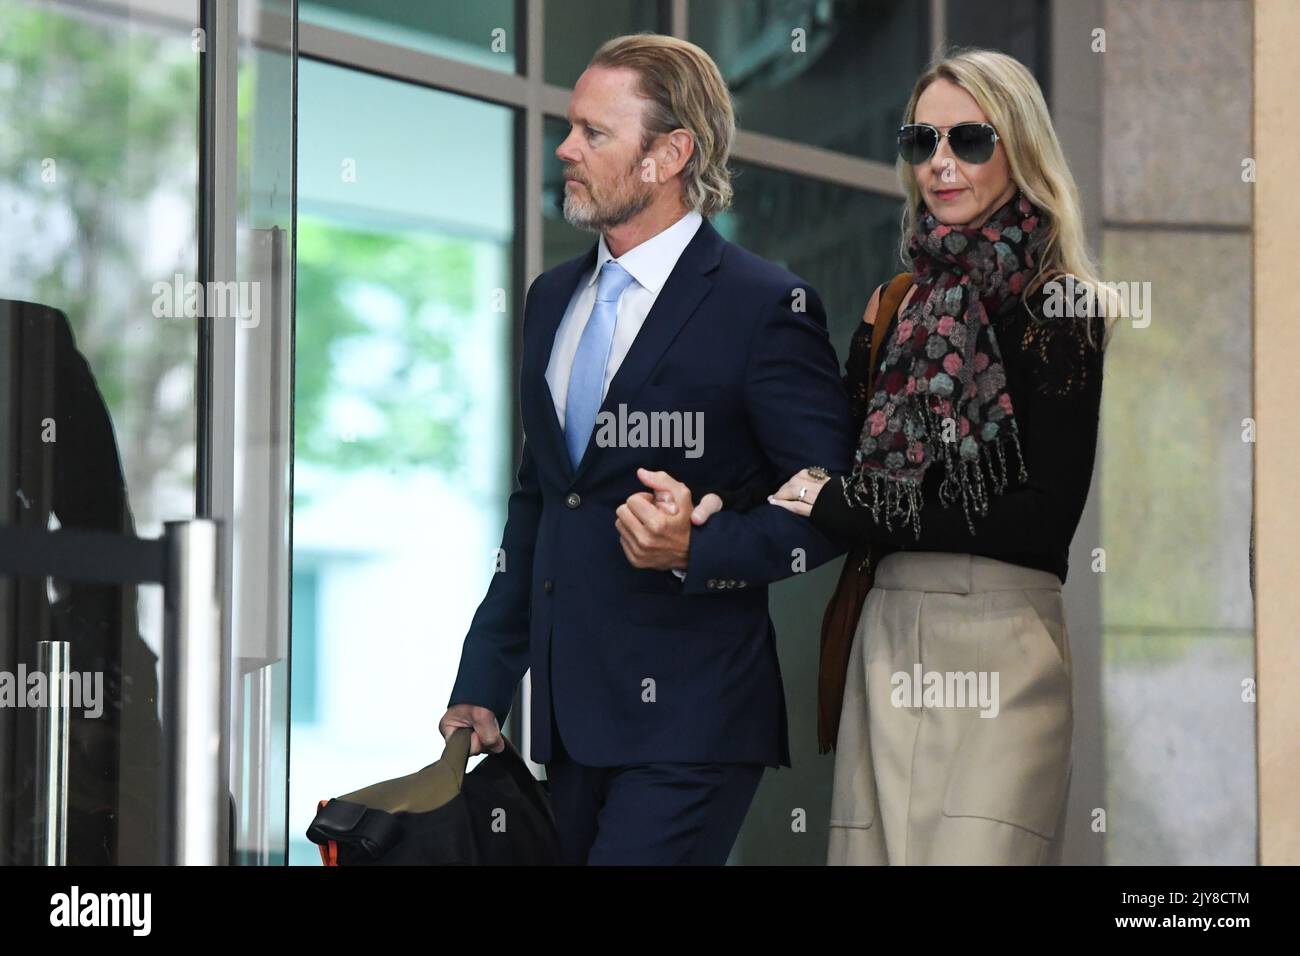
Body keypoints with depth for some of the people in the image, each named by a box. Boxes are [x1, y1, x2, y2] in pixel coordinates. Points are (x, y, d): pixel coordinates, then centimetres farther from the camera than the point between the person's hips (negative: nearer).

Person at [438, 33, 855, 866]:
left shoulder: (766, 306, -8)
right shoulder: (553, 298, 15)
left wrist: (697, 548, -23)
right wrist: (484, 687, 17)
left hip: (689, 721, -7)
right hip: (570, 717, 7)